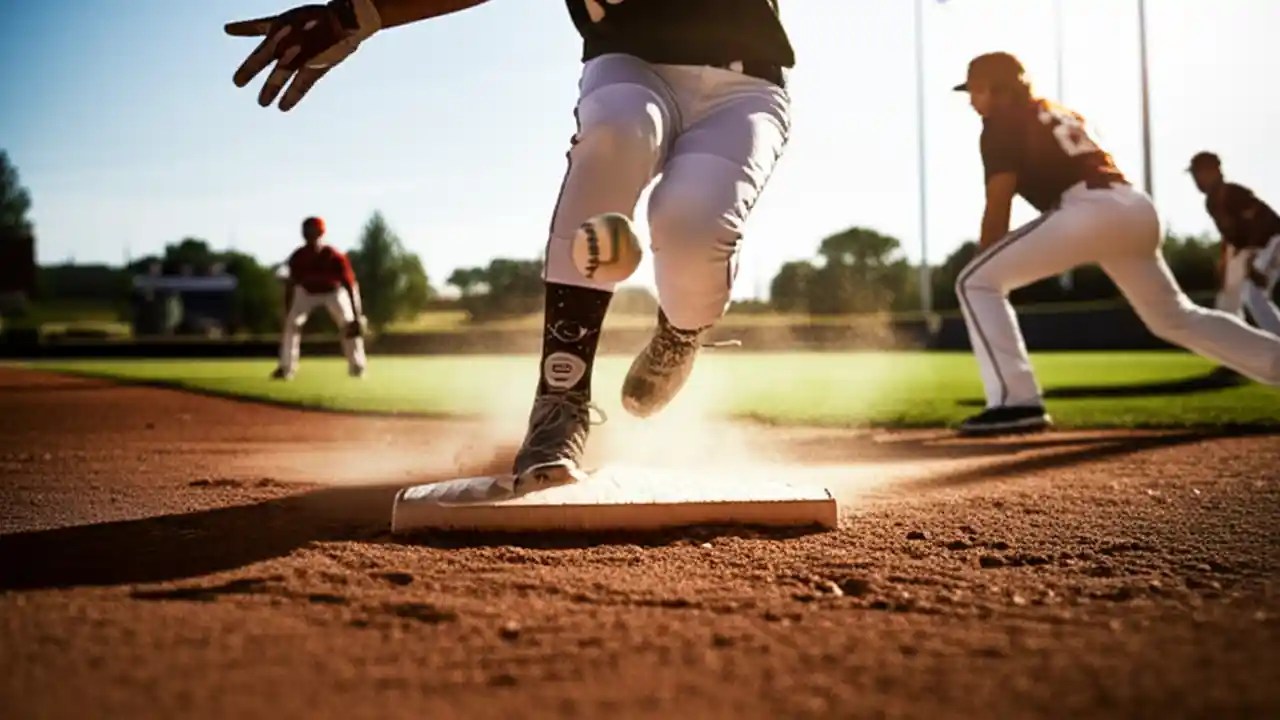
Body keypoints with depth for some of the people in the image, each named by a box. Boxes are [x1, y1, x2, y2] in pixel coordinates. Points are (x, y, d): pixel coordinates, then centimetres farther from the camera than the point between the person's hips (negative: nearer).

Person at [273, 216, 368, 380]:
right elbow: (290, 286, -16)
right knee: (291, 324, -15)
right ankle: (286, 367, -7)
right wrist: (287, 315, -20)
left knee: (349, 325, -13)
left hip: (334, 291, -1)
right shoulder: (298, 257, -25)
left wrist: (356, 316, -35)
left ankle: (357, 366, 5)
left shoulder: (335, 256, -33)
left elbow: (350, 285, -30)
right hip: (306, 292, 2)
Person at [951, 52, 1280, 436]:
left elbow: (998, 206, 0)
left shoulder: (1003, 122, 7)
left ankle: (1016, 402, -15)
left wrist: (985, 260, 6)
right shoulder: (1061, 113, 32)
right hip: (1138, 209, 8)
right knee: (1176, 318, 25)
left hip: (1090, 210, -8)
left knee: (976, 282, -4)